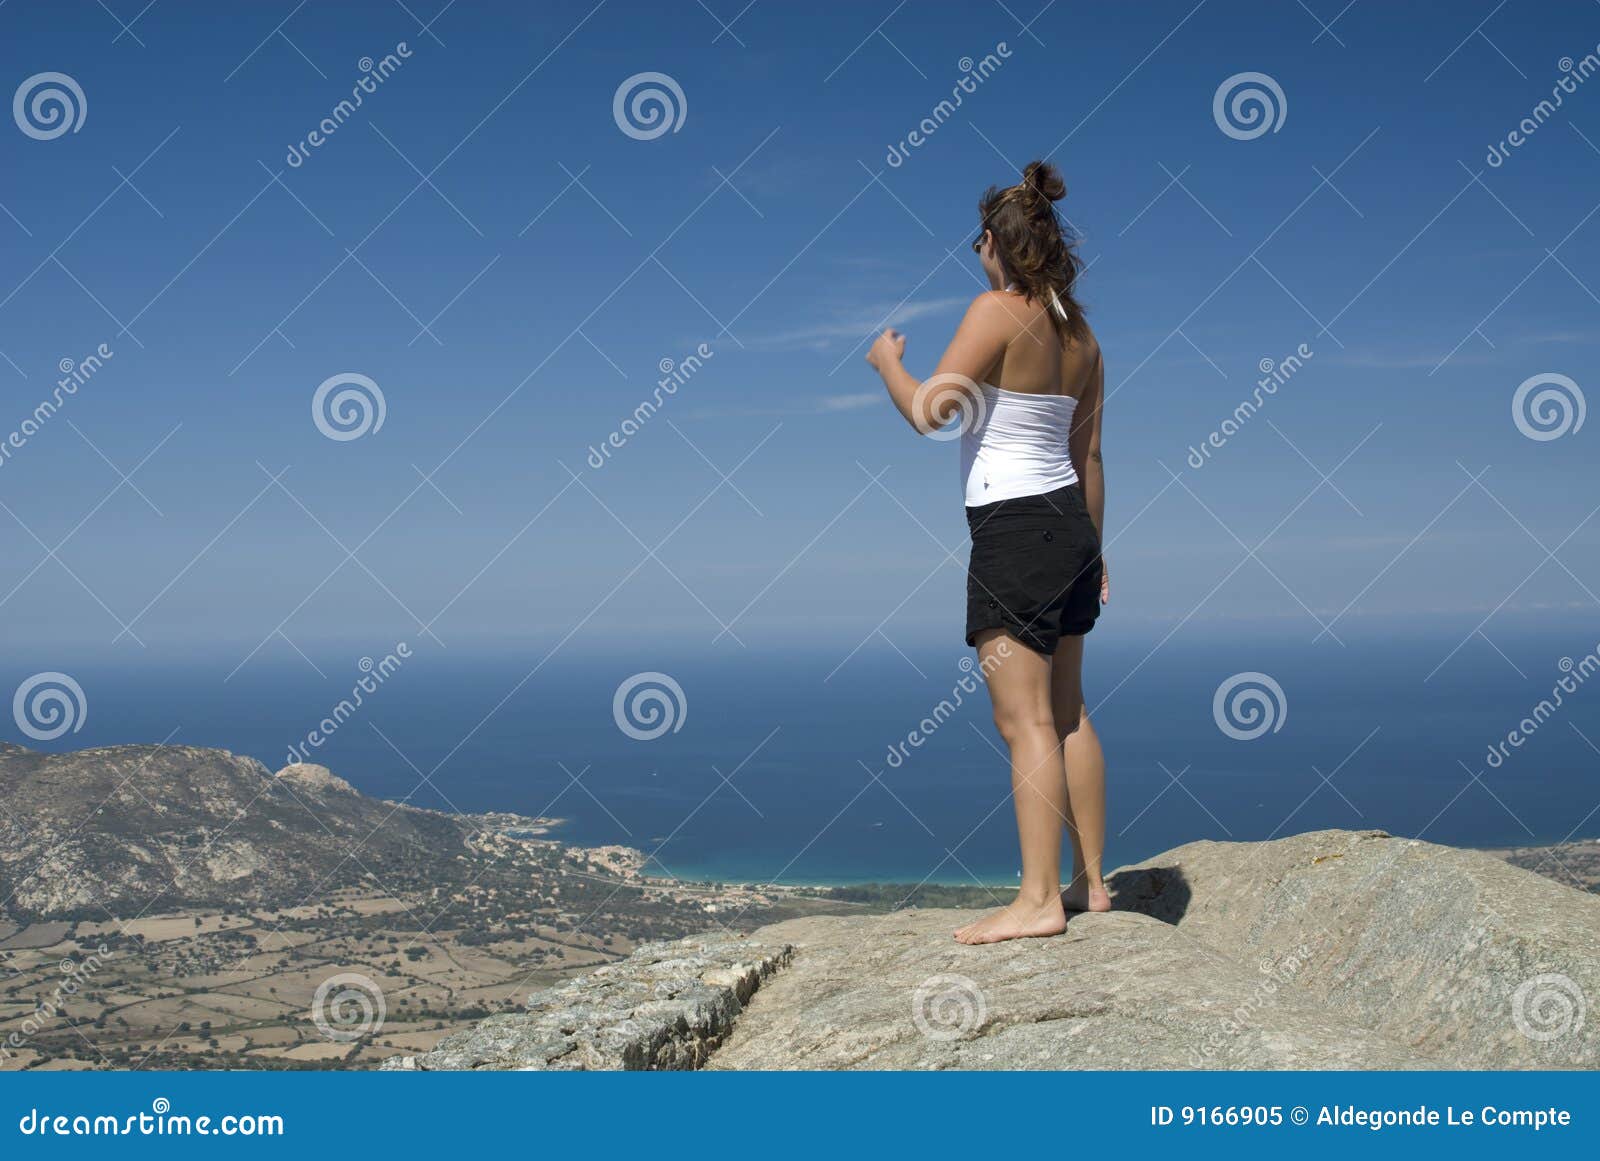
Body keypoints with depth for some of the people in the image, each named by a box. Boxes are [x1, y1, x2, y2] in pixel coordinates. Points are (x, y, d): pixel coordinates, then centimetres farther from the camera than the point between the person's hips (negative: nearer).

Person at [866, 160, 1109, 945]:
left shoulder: (998, 311, -12)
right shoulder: (1079, 333, 11)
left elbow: (928, 411, -15)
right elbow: (1088, 454, 15)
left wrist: (888, 362, 5)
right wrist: (1092, 549, 21)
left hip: (1014, 528, -8)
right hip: (1069, 524, 9)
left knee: (1025, 720, -7)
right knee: (1067, 712, 14)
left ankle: (1040, 898, -5)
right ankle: (1091, 882, 20)